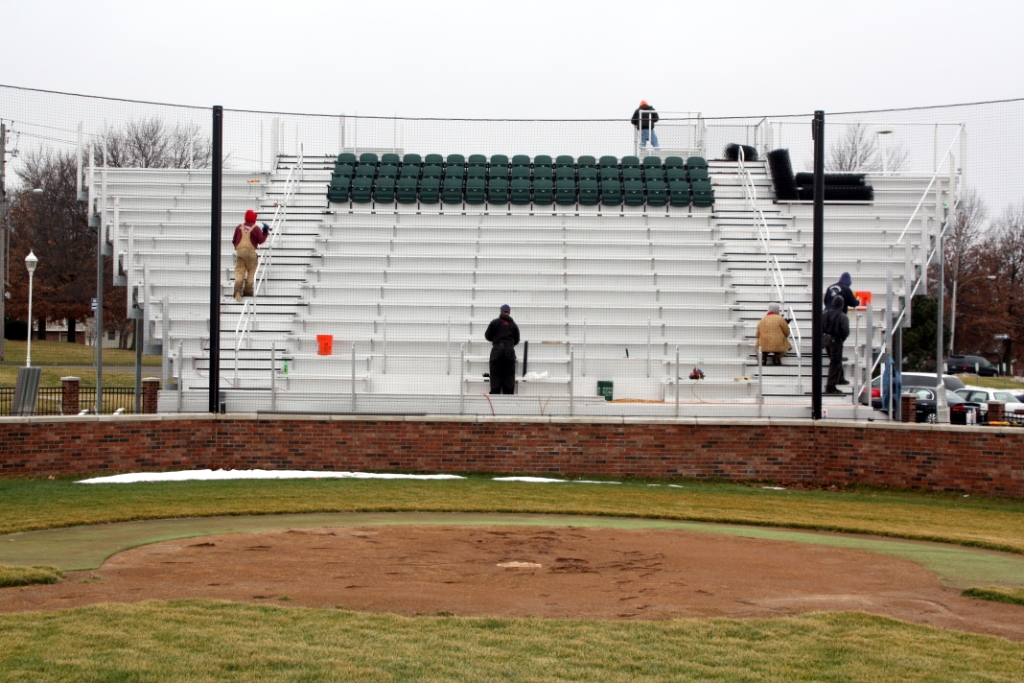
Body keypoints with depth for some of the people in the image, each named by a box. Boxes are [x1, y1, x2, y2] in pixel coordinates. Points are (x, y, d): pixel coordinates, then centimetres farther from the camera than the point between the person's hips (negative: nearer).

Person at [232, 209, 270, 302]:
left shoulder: (239, 227, 10)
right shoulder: (255, 228, -1)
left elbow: (234, 240, 15)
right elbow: (261, 240, -2)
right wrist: (265, 232, 9)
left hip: (240, 251, 2)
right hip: (251, 251, -2)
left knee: (239, 271, -2)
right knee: (251, 271, 11)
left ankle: (238, 289, -23)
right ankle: (248, 290, 8)